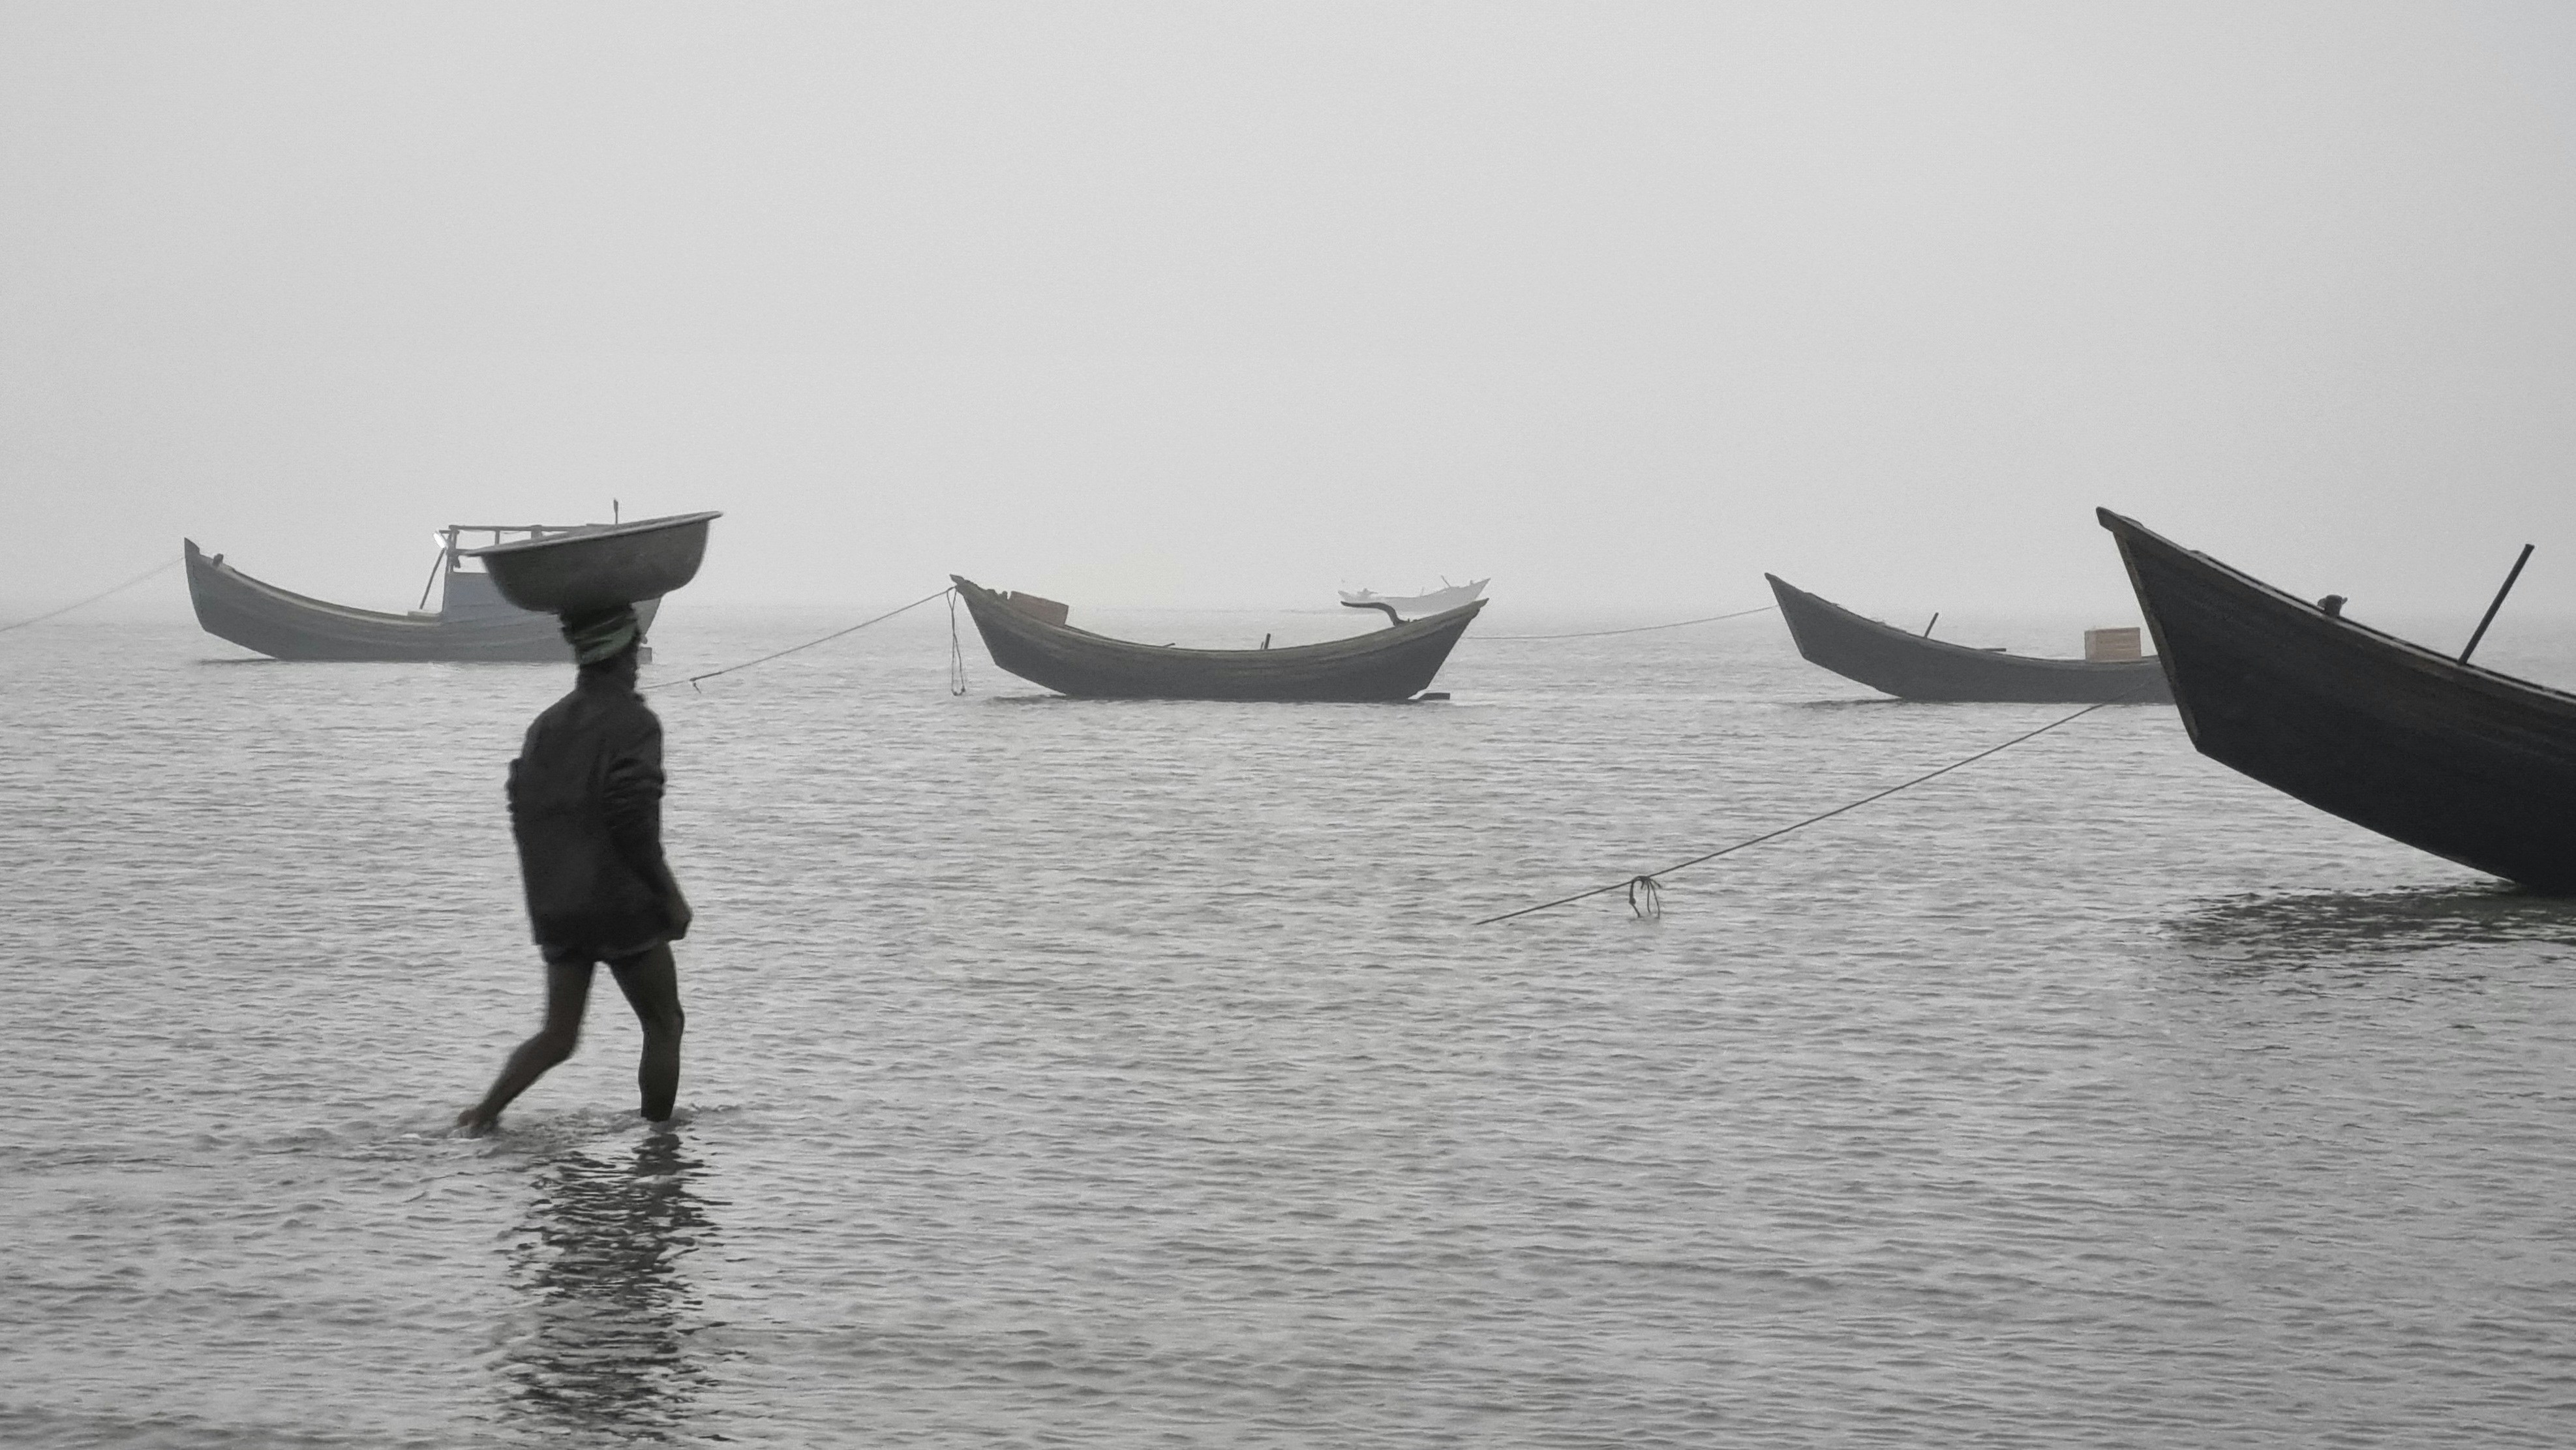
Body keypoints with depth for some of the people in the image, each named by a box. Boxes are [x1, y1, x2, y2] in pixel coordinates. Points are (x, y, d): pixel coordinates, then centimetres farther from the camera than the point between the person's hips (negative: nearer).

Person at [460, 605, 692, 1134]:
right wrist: (669, 893, -12)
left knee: (558, 1036, 10)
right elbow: (632, 819, -20)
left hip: (555, 909, 7)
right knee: (663, 1026, 9)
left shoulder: (547, 723, 11)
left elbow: (523, 813, 12)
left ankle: (484, 1114, -8)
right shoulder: (633, 722, -12)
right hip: (622, 906, -7)